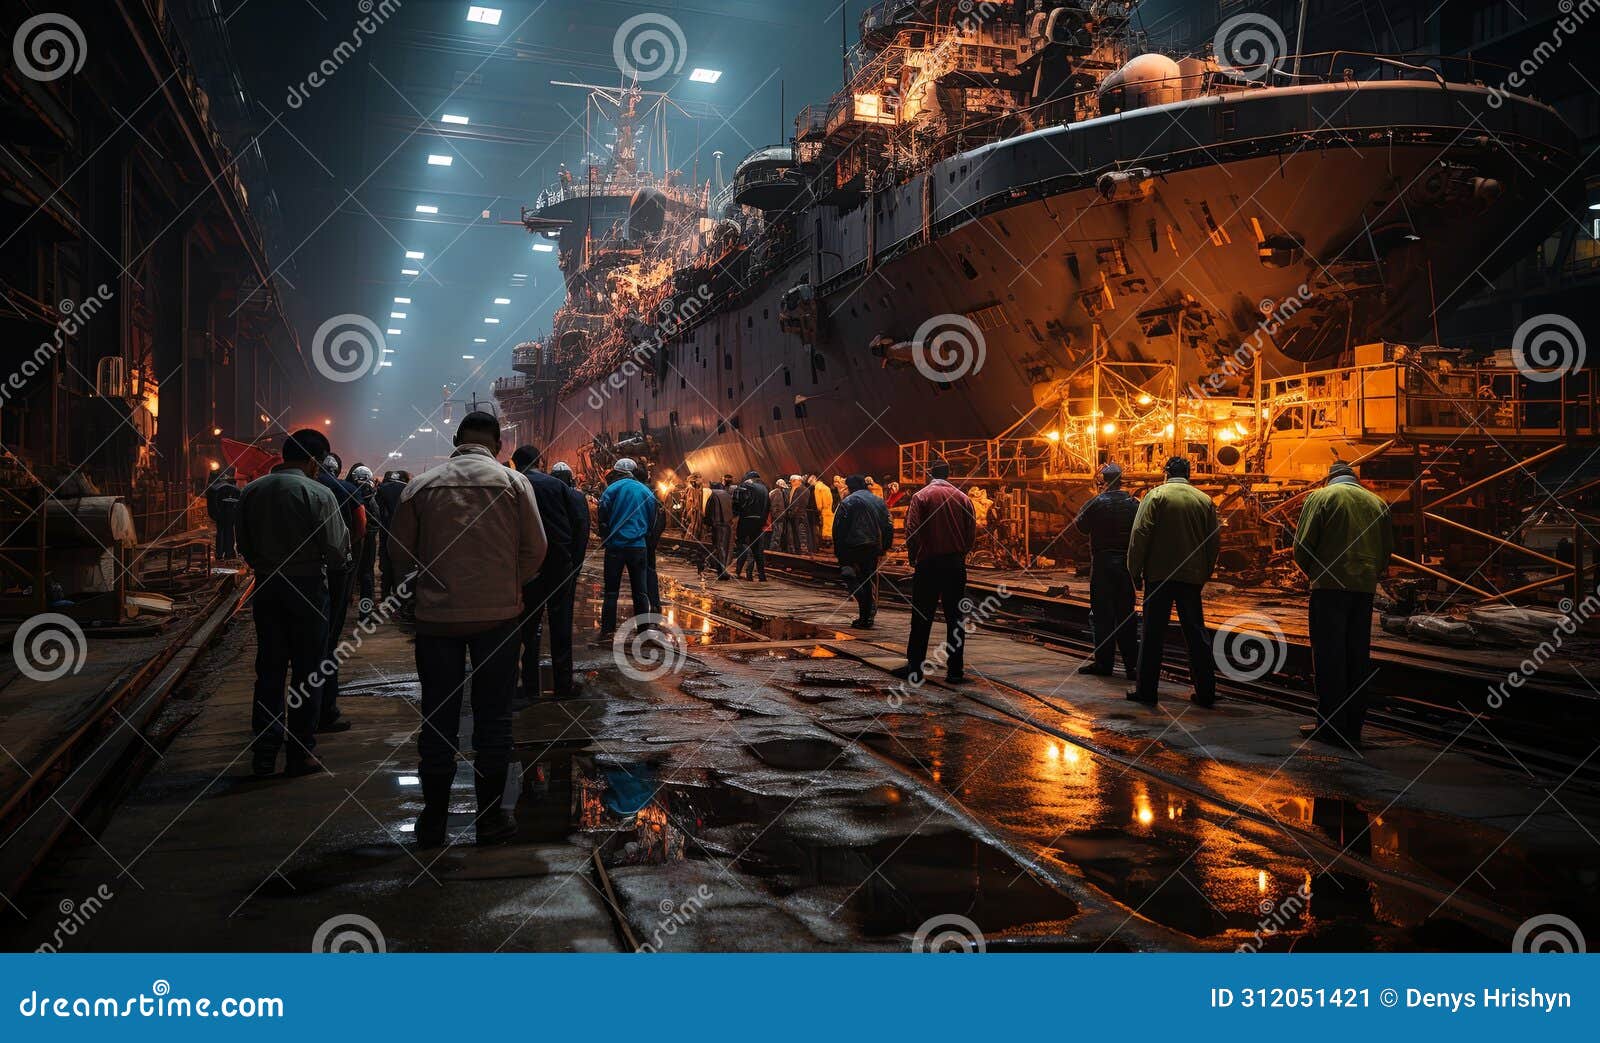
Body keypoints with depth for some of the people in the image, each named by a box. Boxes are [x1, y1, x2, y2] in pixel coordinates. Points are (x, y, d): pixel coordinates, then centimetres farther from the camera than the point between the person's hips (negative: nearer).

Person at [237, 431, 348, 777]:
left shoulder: (251, 491, 3)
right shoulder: (317, 493, -13)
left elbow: (245, 547, 9)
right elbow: (336, 552, -13)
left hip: (266, 588, 5)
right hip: (307, 589, -5)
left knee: (269, 670, 12)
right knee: (306, 672, 5)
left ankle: (264, 754, 15)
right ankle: (301, 754, 10)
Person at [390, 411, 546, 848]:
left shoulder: (421, 485, 2)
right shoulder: (512, 481, -2)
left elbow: (401, 552, 5)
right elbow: (535, 549, -4)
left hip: (437, 615, 1)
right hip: (498, 614, -1)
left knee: (438, 717, 10)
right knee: (493, 716, 8)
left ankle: (433, 820, 17)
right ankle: (491, 818, 13)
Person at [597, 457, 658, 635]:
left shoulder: (613, 489, -3)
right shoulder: (647, 491, 8)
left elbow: (603, 518, -4)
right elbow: (652, 521, 13)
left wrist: (605, 539, 10)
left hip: (616, 546, -2)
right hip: (639, 547, 2)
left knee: (611, 591, 4)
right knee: (641, 592, 6)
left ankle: (607, 631, 2)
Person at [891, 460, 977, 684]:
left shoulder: (921, 496, -4)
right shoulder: (962, 498, 5)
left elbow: (912, 531, -10)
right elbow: (972, 533, 4)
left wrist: (913, 558, 2)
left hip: (928, 564, -3)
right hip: (956, 565, 3)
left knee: (922, 618, 3)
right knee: (955, 617, 6)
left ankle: (914, 668, 5)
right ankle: (955, 670, 6)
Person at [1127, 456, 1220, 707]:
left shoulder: (1156, 495, -3)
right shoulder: (1205, 500, 7)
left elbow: (1140, 535, -10)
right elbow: (1215, 541, 9)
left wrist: (1135, 571, -3)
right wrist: (1205, 573, 17)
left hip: (1159, 574, -3)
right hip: (1192, 577, 3)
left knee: (1152, 633, 3)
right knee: (1196, 634, 9)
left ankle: (1146, 690, 5)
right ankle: (1205, 691, 11)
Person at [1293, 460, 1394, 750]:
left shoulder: (1321, 497, 0)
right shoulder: (1376, 502, 14)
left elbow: (1302, 546, -5)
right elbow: (1387, 548, 15)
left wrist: (1312, 573, 12)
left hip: (1329, 586, -5)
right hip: (1365, 588, 5)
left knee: (1329, 655, -1)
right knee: (1358, 657, 10)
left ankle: (1330, 725, 0)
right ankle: (1353, 728, 14)